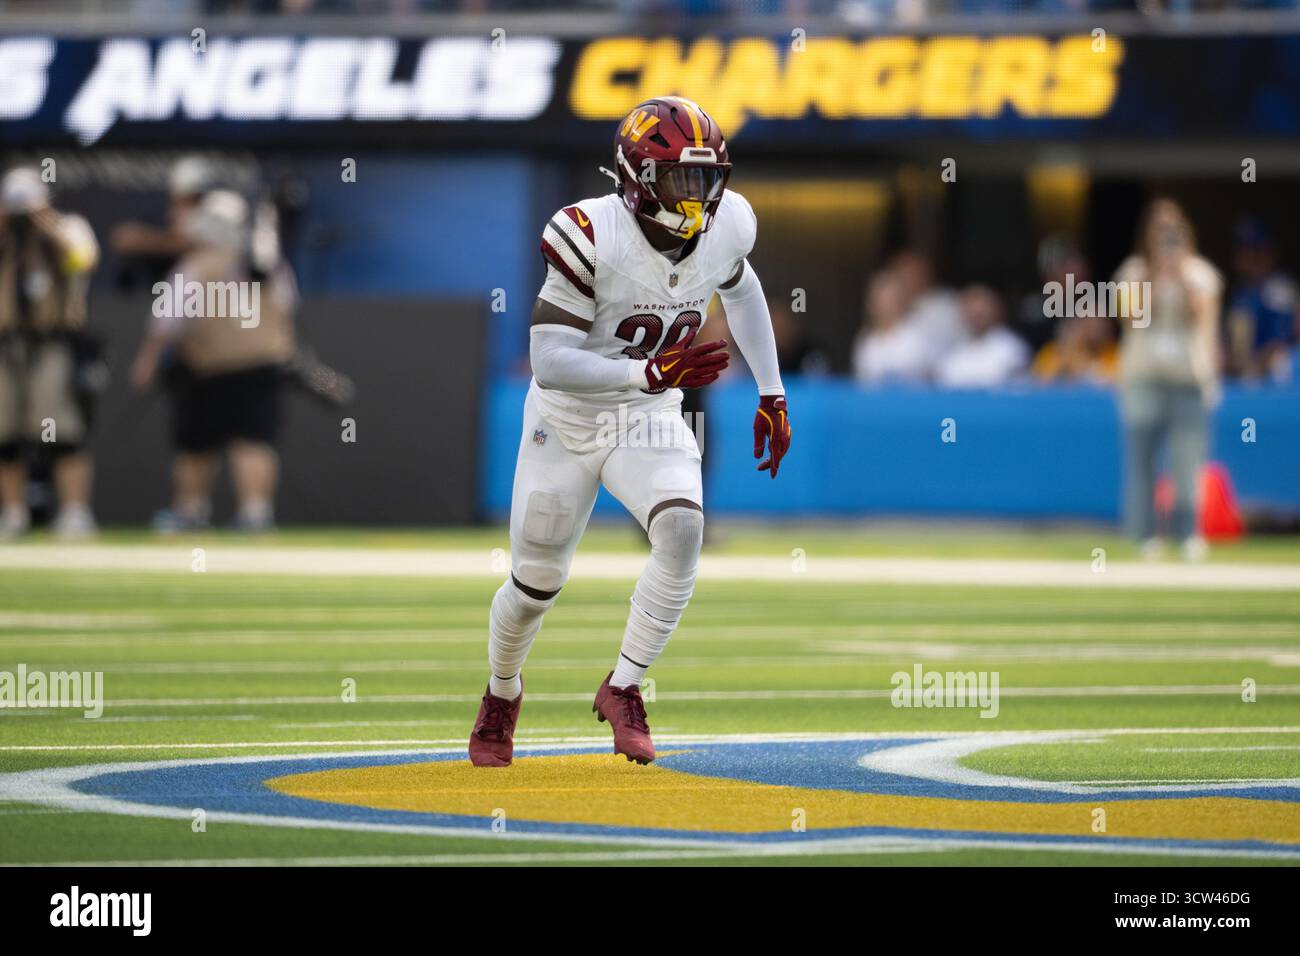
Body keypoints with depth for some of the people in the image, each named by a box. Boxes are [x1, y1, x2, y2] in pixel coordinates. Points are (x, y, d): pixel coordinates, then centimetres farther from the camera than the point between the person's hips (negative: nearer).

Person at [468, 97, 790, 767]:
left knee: (682, 528, -26)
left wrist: (772, 394, 14)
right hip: (567, 419, -3)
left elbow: (740, 288, 14)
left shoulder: (726, 227, -12)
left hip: (651, 420, 3)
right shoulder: (594, 238, -28)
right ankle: (502, 692, 40)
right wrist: (652, 372, -41)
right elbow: (548, 362, -30)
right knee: (537, 581, 8)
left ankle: (622, 688, -10)